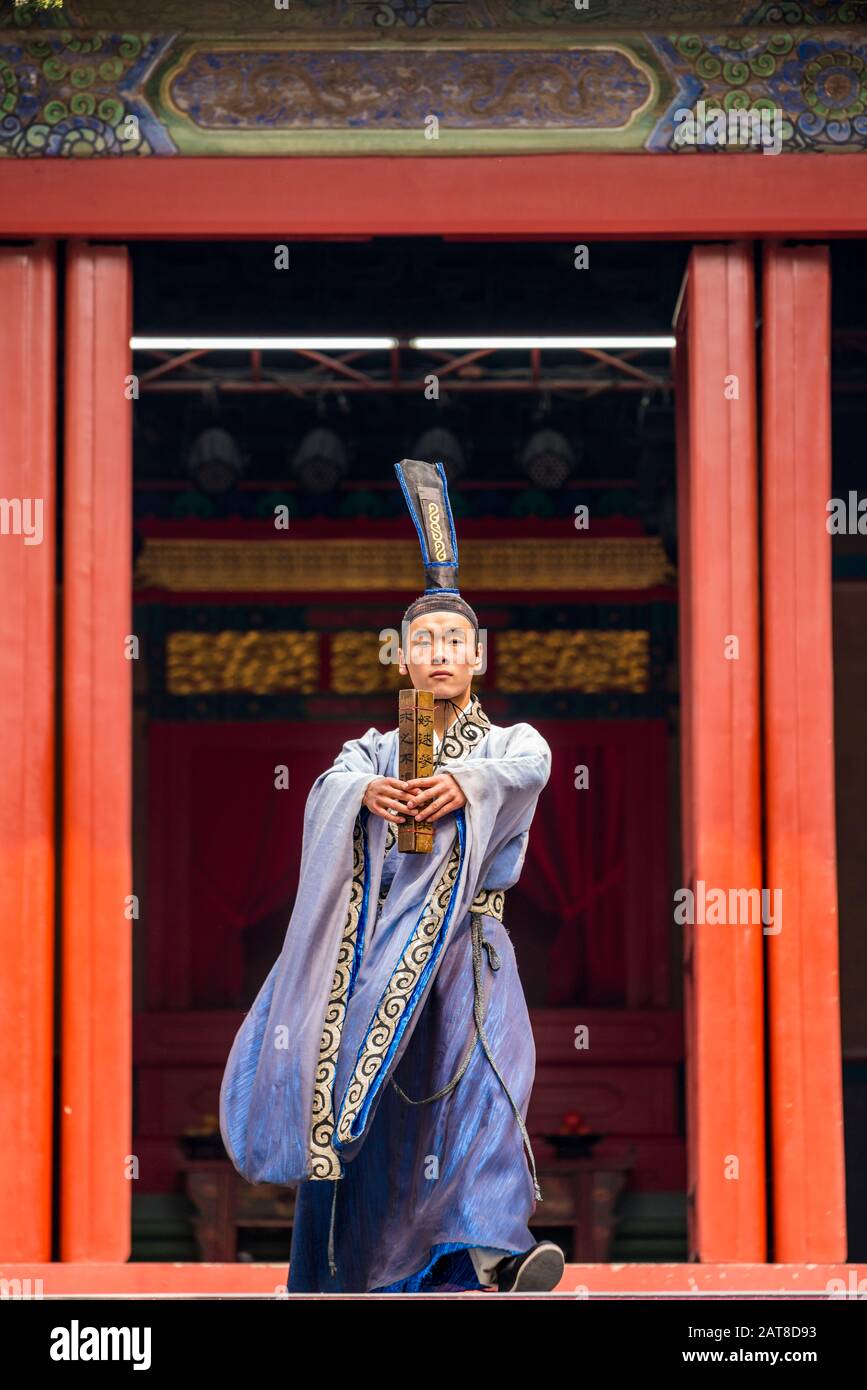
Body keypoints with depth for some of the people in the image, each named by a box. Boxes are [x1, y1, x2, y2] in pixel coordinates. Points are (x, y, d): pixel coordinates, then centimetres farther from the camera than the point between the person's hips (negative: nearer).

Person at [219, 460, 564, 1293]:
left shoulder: (511, 745, 14)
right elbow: (330, 791, -6)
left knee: (483, 1072, -24)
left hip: (465, 949, -2)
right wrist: (368, 794, -29)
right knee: (350, 1120, -2)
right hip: (370, 953, 2)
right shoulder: (373, 752, 18)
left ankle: (497, 1249, -40)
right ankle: (341, 1278, 9)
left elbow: (528, 768, -12)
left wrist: (467, 781, -33)